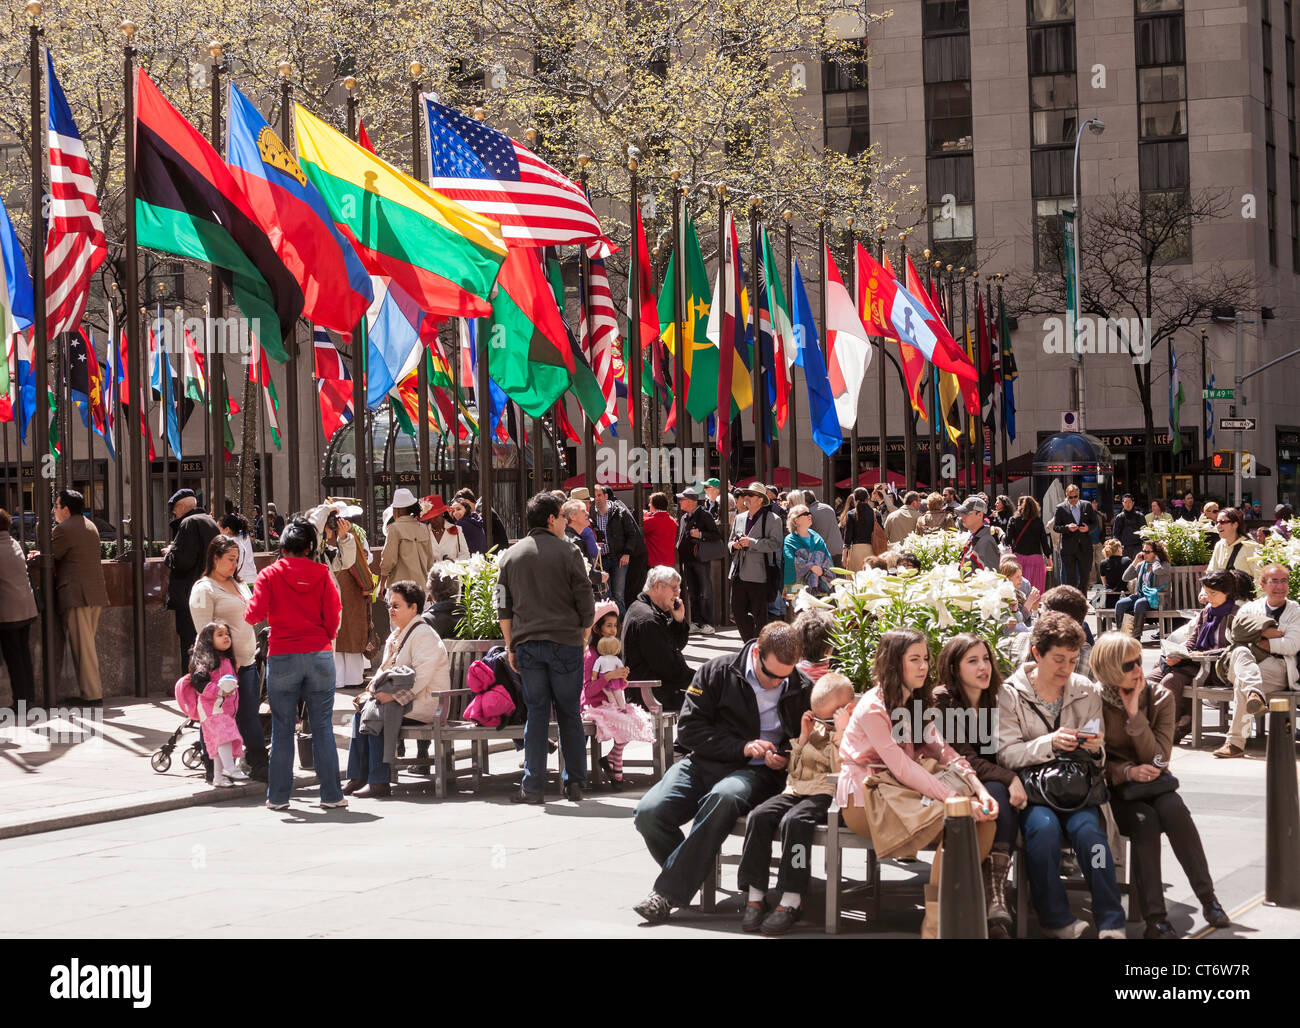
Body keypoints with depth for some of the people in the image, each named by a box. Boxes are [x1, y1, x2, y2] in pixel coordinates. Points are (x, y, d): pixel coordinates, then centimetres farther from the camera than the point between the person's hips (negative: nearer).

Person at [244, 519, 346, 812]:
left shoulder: (270, 575, -1)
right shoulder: (322, 574, 1)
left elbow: (254, 614, -8)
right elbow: (333, 616, -1)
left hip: (282, 657, -1)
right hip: (320, 654, 1)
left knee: (282, 730, 6)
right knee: (322, 727, 5)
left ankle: (278, 796, 9)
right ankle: (331, 794, 7)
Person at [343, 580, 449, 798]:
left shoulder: (424, 635, -11)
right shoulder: (395, 636, 20)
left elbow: (421, 676, -23)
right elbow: (385, 670, 22)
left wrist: (393, 696, -28)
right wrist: (372, 689, 1)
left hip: (424, 703, -9)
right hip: (398, 698, 9)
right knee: (361, 710, -10)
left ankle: (379, 782, -27)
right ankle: (357, 778, -11)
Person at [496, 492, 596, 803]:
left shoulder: (510, 555, 8)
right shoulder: (568, 552, -3)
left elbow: (503, 608, 8)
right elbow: (586, 601, -2)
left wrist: (511, 647, 13)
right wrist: (584, 635, 13)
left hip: (527, 645, 2)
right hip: (565, 642, -2)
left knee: (536, 714, 5)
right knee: (569, 714, 7)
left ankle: (533, 786, 2)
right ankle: (575, 782, 11)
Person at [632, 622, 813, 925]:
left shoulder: (802, 690, 5)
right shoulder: (718, 672, 1)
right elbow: (688, 729, -2)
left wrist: (785, 757, -2)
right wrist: (742, 747, -12)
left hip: (758, 773, -1)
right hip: (704, 761, 1)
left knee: (724, 797, -39)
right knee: (649, 814, -26)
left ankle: (667, 893, -32)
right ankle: (691, 872, 1)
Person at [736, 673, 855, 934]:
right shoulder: (817, 730, 22)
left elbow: (842, 771, -14)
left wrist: (841, 733, -15)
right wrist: (804, 737, 13)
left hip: (827, 795, -7)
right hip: (796, 790, 7)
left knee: (794, 820, -36)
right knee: (758, 816, -21)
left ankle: (791, 901, -33)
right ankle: (755, 895, -20)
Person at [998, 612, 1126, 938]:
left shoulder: (1087, 692, 11)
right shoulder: (1011, 694, 1)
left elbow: (1100, 762, 14)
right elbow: (1006, 754, -8)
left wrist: (1096, 749, -11)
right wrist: (1049, 743, -22)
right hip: (1031, 786, -2)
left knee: (1088, 829, -29)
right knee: (1044, 827, -33)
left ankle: (1112, 923, -24)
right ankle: (1056, 920, -20)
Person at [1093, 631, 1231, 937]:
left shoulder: (1159, 698, -1)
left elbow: (1158, 758, -8)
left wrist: (1134, 713, -17)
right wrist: (1128, 771, -23)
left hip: (1153, 782, 2)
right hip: (1114, 788, -2)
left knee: (1174, 810, -31)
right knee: (1144, 819, -33)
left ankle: (1208, 898, -20)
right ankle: (1155, 917, -32)